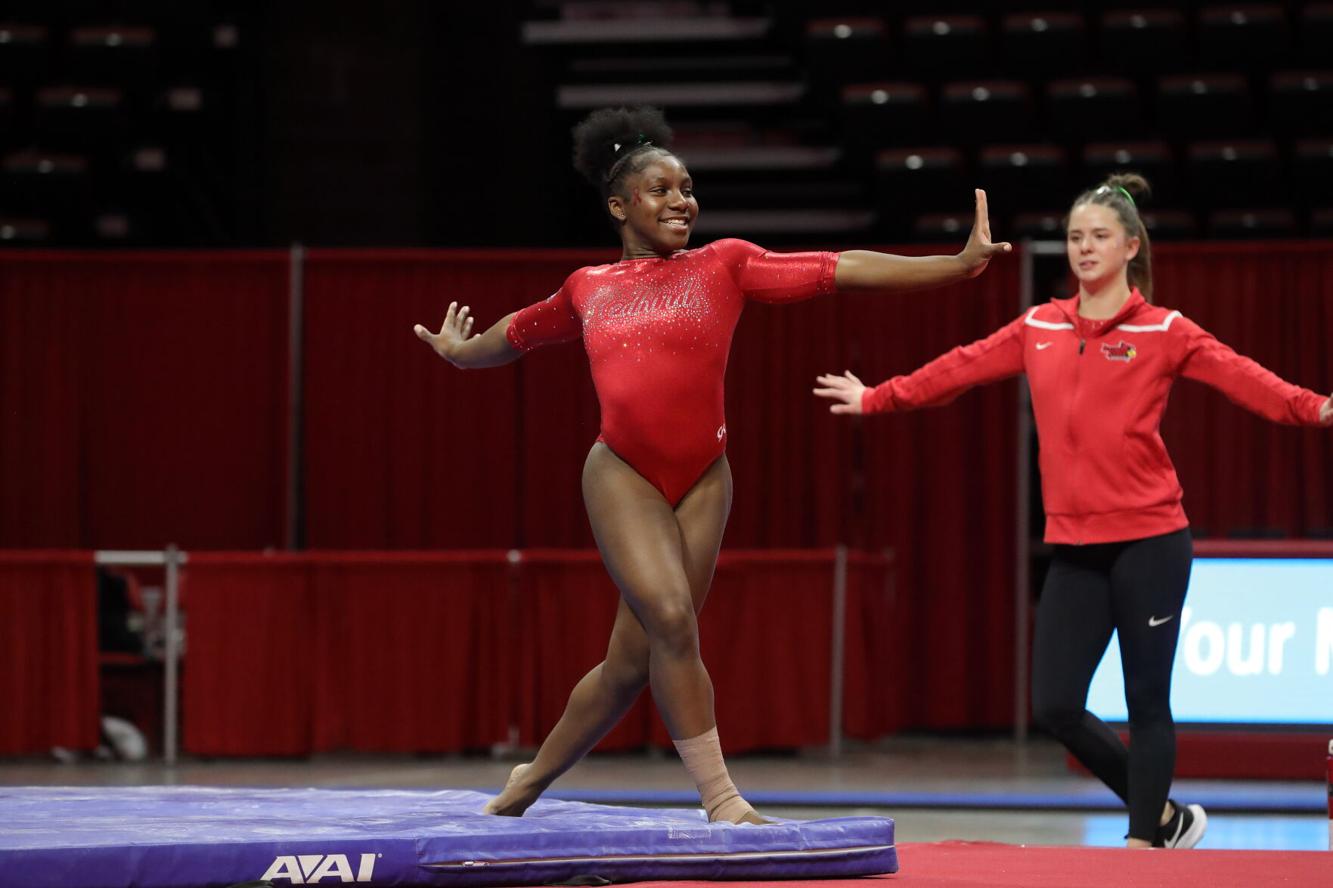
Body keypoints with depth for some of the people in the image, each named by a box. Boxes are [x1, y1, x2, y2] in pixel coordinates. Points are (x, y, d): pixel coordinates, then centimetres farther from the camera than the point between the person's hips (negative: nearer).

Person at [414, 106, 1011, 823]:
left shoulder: (724, 266, 5)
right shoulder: (588, 289, 9)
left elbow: (842, 270, -3)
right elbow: (520, 333, 30)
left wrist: (958, 265, -11)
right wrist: (461, 351, 46)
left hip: (701, 483, 1)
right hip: (622, 476, -1)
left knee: (634, 663, 4)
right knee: (672, 620, -21)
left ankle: (534, 776, 26)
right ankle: (720, 797, -14)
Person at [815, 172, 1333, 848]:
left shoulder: (1163, 331, -3)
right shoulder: (1039, 329, 11)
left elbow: (1239, 376, -15)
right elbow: (961, 369, 20)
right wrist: (875, 399, 26)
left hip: (1147, 543, -5)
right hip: (1075, 548, 5)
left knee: (1147, 704, -1)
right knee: (1054, 705, 1)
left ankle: (1143, 845, 8)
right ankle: (1165, 817, 20)